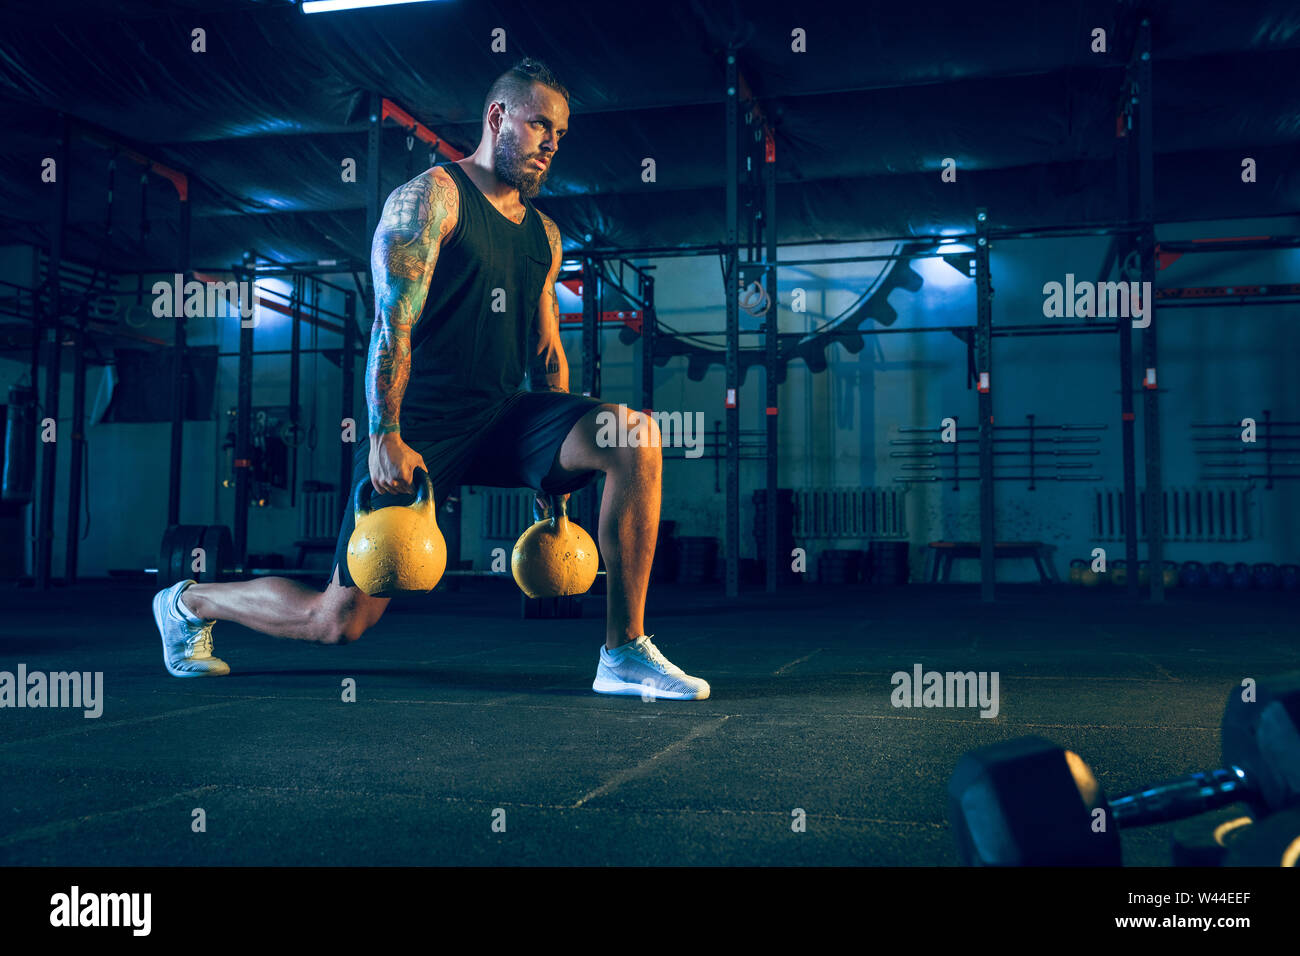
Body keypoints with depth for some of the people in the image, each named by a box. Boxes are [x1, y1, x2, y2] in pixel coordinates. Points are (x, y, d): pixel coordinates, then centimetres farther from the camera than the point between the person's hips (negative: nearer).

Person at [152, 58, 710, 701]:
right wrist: (385, 436, -23)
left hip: (502, 419, 6)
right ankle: (188, 603, 28)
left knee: (634, 435, -21)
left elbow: (546, 353, 21)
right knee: (339, 620, -2)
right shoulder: (431, 197, -4)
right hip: (419, 431, -6)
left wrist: (561, 463, 17)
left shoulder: (544, 234, 16)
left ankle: (625, 654, -16)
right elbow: (393, 321, -14)